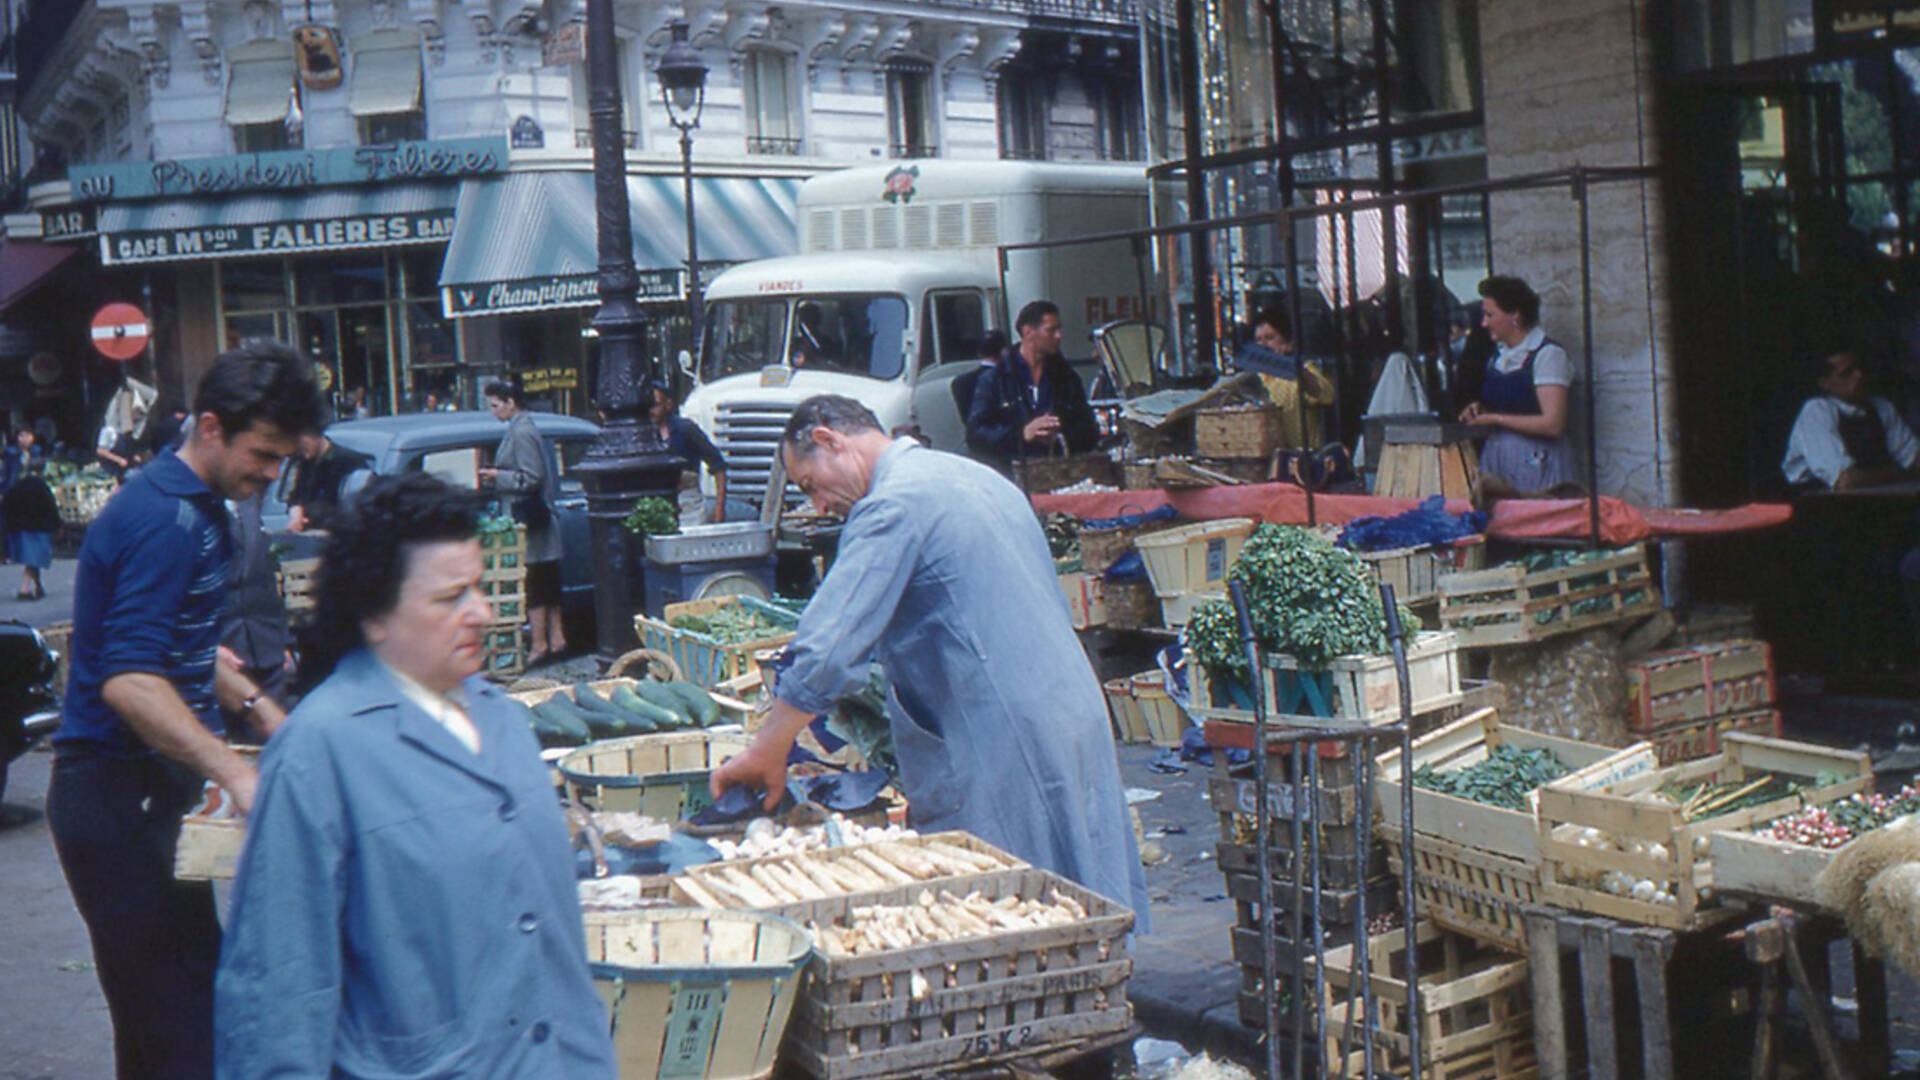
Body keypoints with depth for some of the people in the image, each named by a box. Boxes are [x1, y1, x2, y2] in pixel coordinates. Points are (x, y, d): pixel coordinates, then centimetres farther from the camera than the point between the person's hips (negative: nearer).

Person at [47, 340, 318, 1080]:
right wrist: (236, 774, -33)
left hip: (149, 788, 10)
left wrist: (252, 705, 15)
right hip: (121, 796, -10)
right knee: (186, 1018, -10)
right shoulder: (164, 520, -18)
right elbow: (128, 680, -27)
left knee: (156, 1013, 14)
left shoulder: (196, 507, 14)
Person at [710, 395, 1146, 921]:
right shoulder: (979, 477, 17)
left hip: (999, 753, -9)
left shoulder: (892, 506, -11)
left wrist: (765, 753, -9)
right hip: (1077, 727, 9)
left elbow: (827, 651, -19)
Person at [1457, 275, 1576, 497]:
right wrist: (1480, 410, 7)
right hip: (1495, 462, 6)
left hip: (1534, 465, -6)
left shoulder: (1548, 355, -9)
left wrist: (1495, 418, -12)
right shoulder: (1499, 356, 14)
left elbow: (1552, 424, -16)